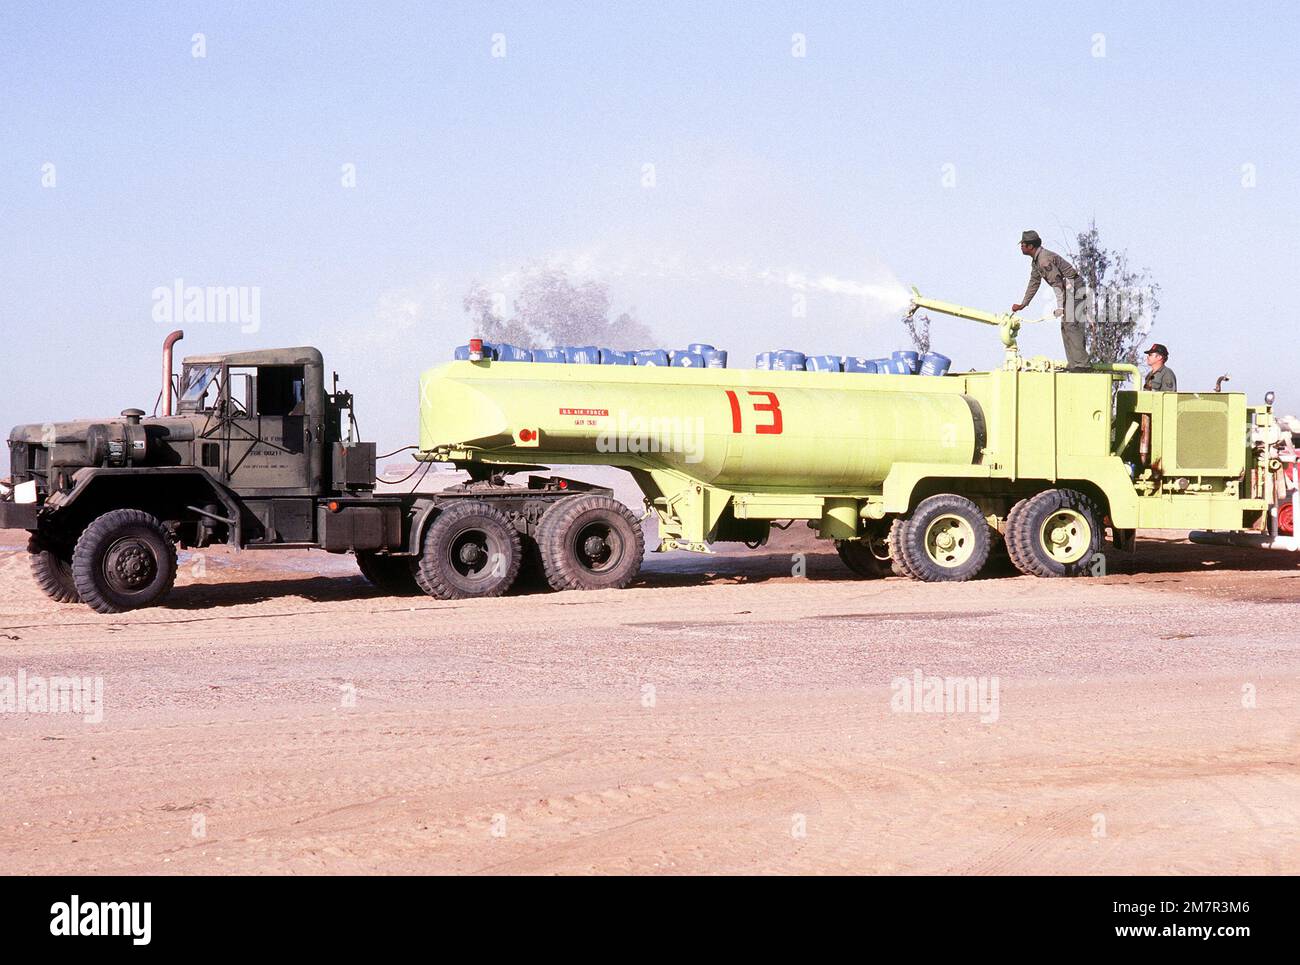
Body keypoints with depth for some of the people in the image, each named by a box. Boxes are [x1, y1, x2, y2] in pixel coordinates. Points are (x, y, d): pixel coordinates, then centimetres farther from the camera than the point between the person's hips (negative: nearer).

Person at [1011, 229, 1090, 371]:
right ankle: (1073, 364, 11)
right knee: (1066, 326, 11)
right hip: (1068, 290, 11)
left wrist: (1060, 306, -22)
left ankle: (1081, 364, -20)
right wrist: (1022, 305, 29)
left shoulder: (1044, 260, -19)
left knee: (1071, 325, -16)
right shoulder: (1035, 261, 15)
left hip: (1073, 288, -11)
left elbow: (1057, 282, -22)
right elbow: (1034, 283, 26)